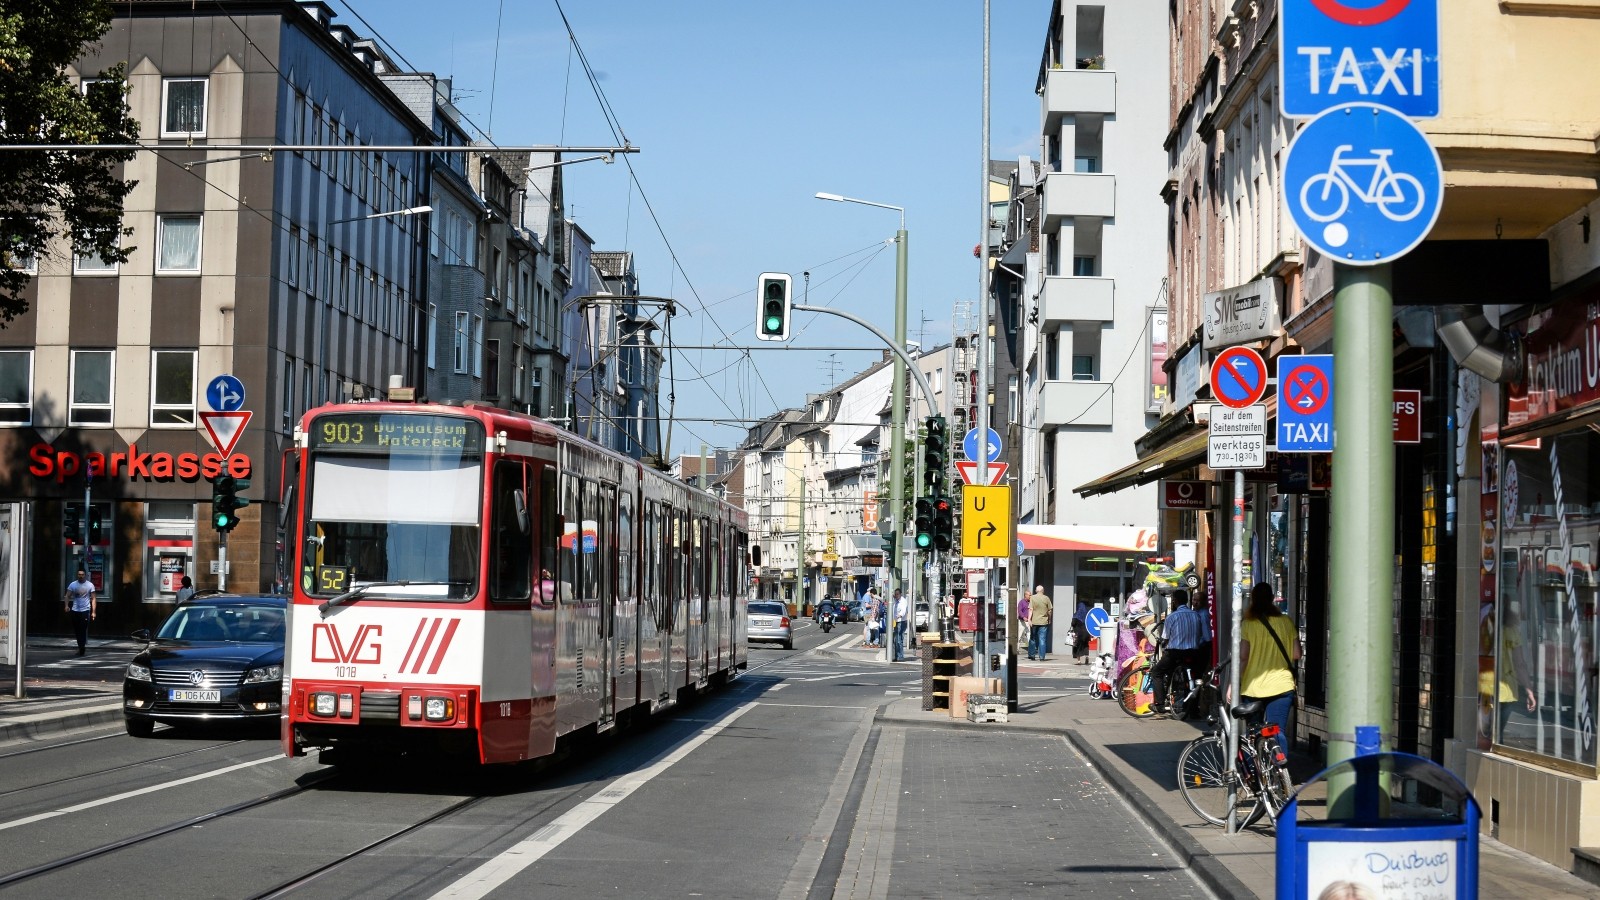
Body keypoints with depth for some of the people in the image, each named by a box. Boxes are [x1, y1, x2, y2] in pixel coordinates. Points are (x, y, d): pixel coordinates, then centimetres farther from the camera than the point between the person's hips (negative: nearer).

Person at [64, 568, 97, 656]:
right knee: (77, 630, 7)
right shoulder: (73, 585, 6)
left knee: (84, 630, -8)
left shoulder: (90, 585, 2)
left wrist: (93, 612, -5)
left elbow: (93, 599, 2)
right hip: (75, 610, 3)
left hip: (85, 610, -3)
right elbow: (68, 596, 1)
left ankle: (82, 647, -6)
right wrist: (67, 605, -18)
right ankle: (81, 647, 19)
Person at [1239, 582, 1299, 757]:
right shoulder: (1286, 622, 1)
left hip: (1253, 686, -1)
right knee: (1278, 732, 1)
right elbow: (1296, 654, 3)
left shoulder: (1248, 624, -5)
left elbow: (1242, 657, -9)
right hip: (1281, 685, 1)